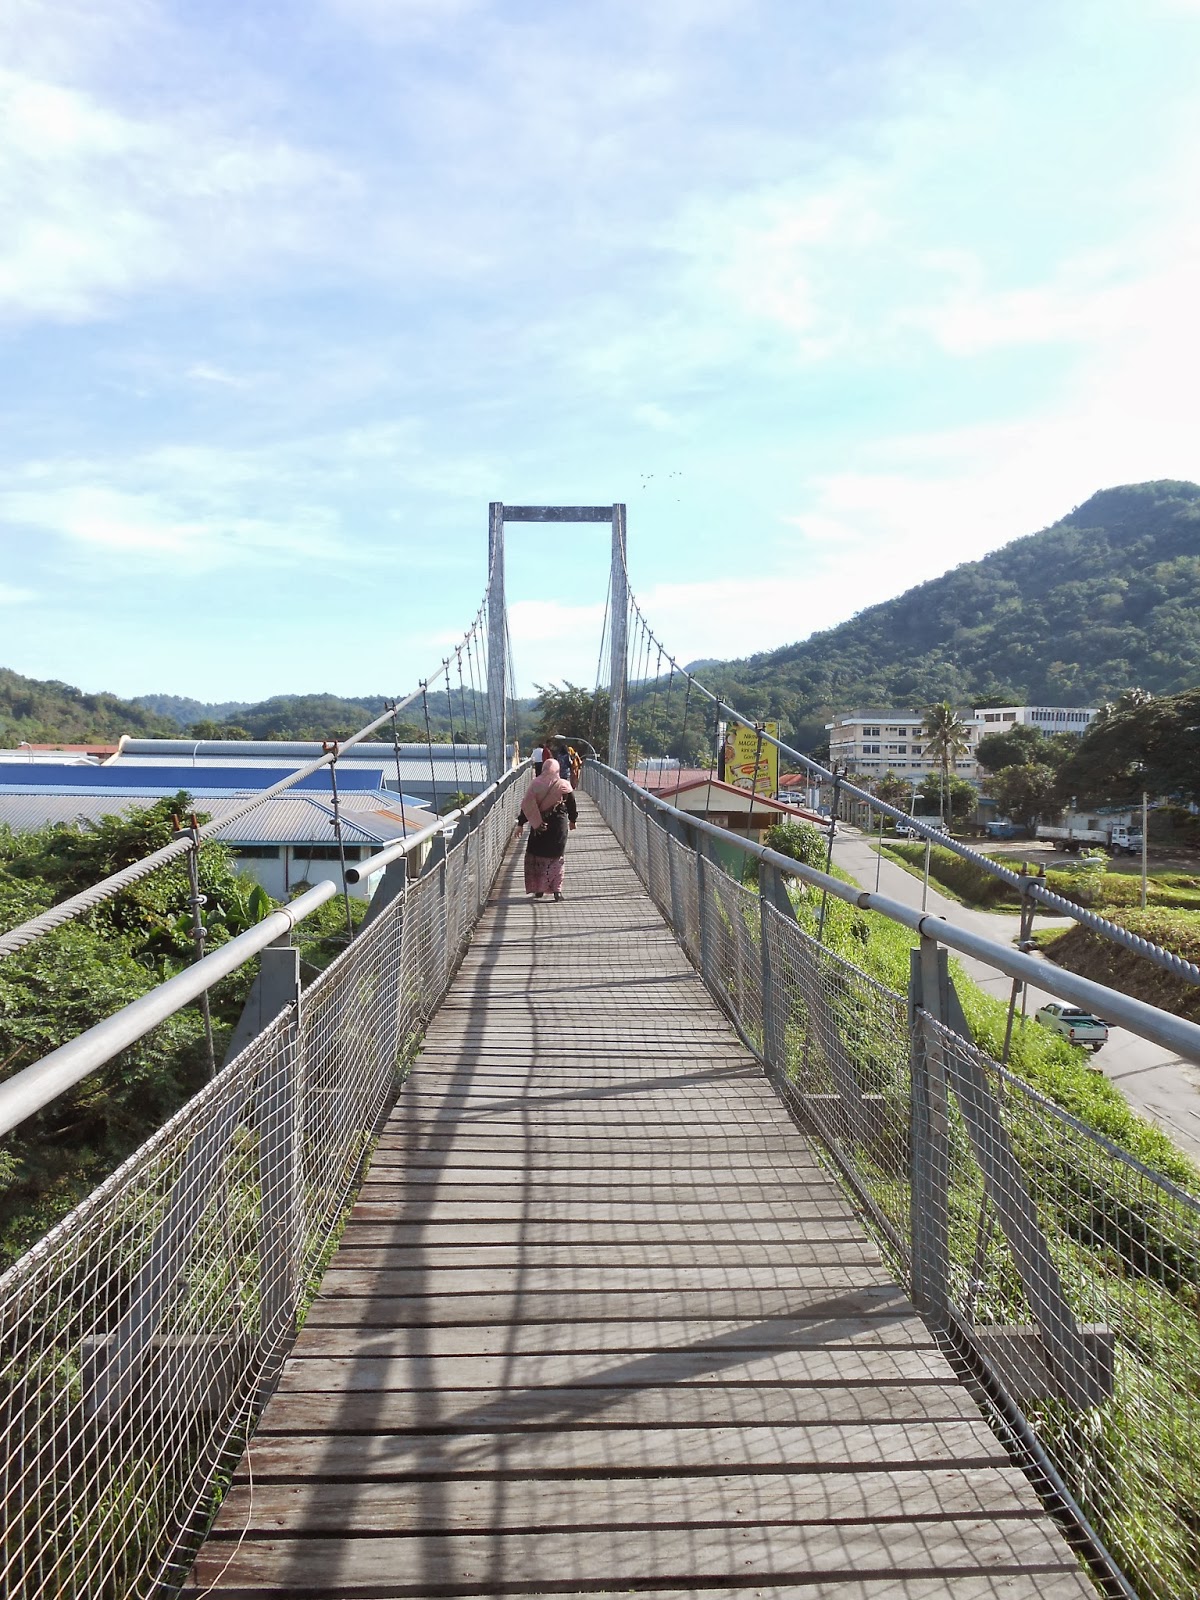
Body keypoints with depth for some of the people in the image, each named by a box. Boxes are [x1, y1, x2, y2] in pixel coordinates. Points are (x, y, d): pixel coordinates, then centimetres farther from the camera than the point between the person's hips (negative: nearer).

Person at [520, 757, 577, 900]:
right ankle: (557, 890, 3)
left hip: (539, 825, 0)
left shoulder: (535, 784, -5)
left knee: (537, 857, 14)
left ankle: (538, 889, 15)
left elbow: (526, 805, -4)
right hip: (559, 825, 0)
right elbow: (572, 806, 4)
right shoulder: (564, 786, -4)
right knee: (556, 858, 9)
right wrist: (572, 820, 21)